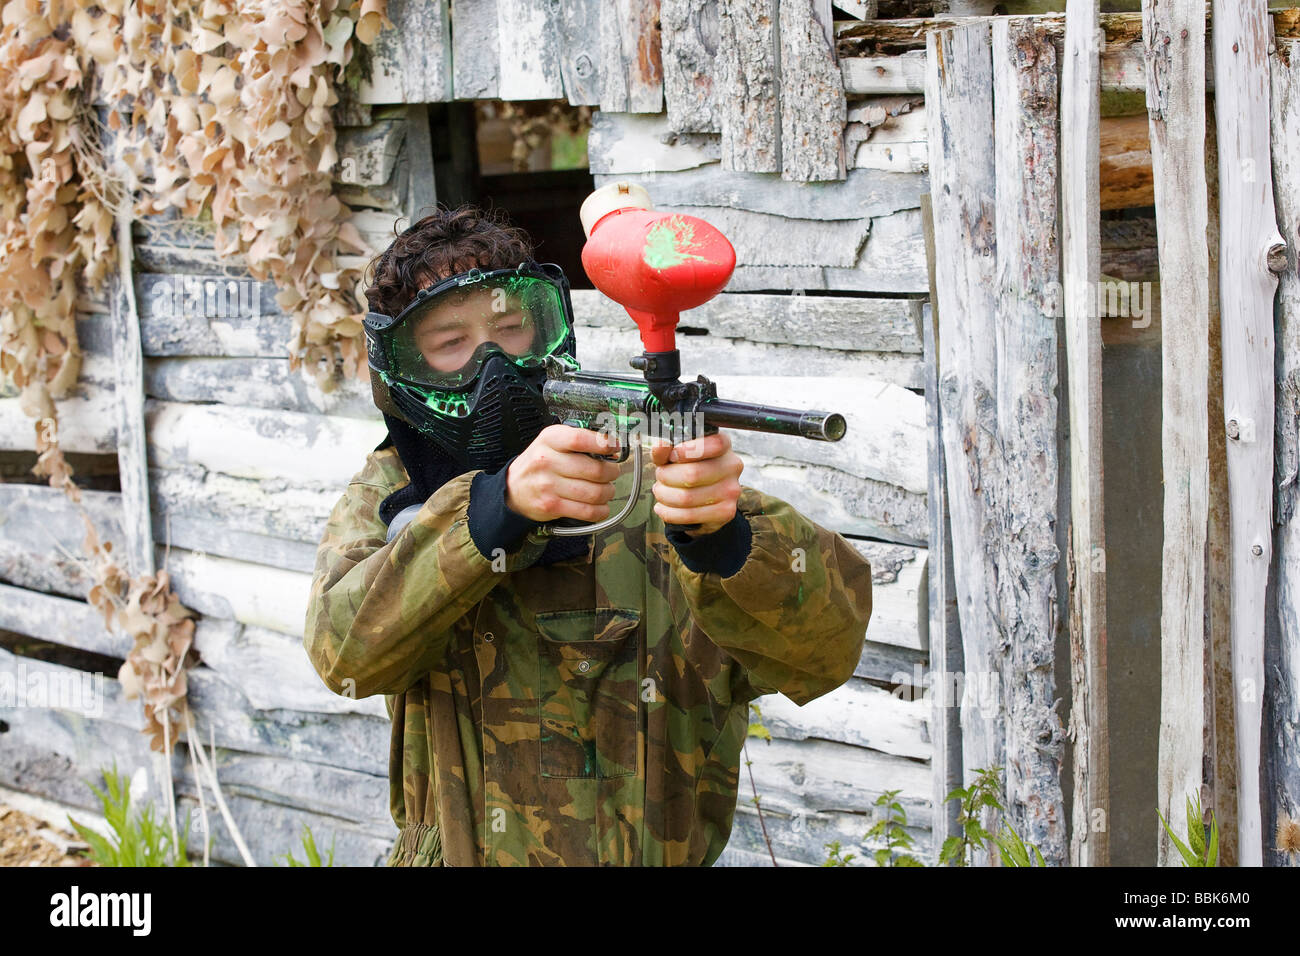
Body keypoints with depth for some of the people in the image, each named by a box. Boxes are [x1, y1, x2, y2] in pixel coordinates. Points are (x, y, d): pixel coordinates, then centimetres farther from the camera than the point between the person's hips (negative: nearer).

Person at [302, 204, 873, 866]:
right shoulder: (384, 497, 5)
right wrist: (500, 502, -26)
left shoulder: (645, 476, -4)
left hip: (657, 852, -2)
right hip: (453, 852, 2)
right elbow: (346, 647, -14)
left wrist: (722, 530, -33)